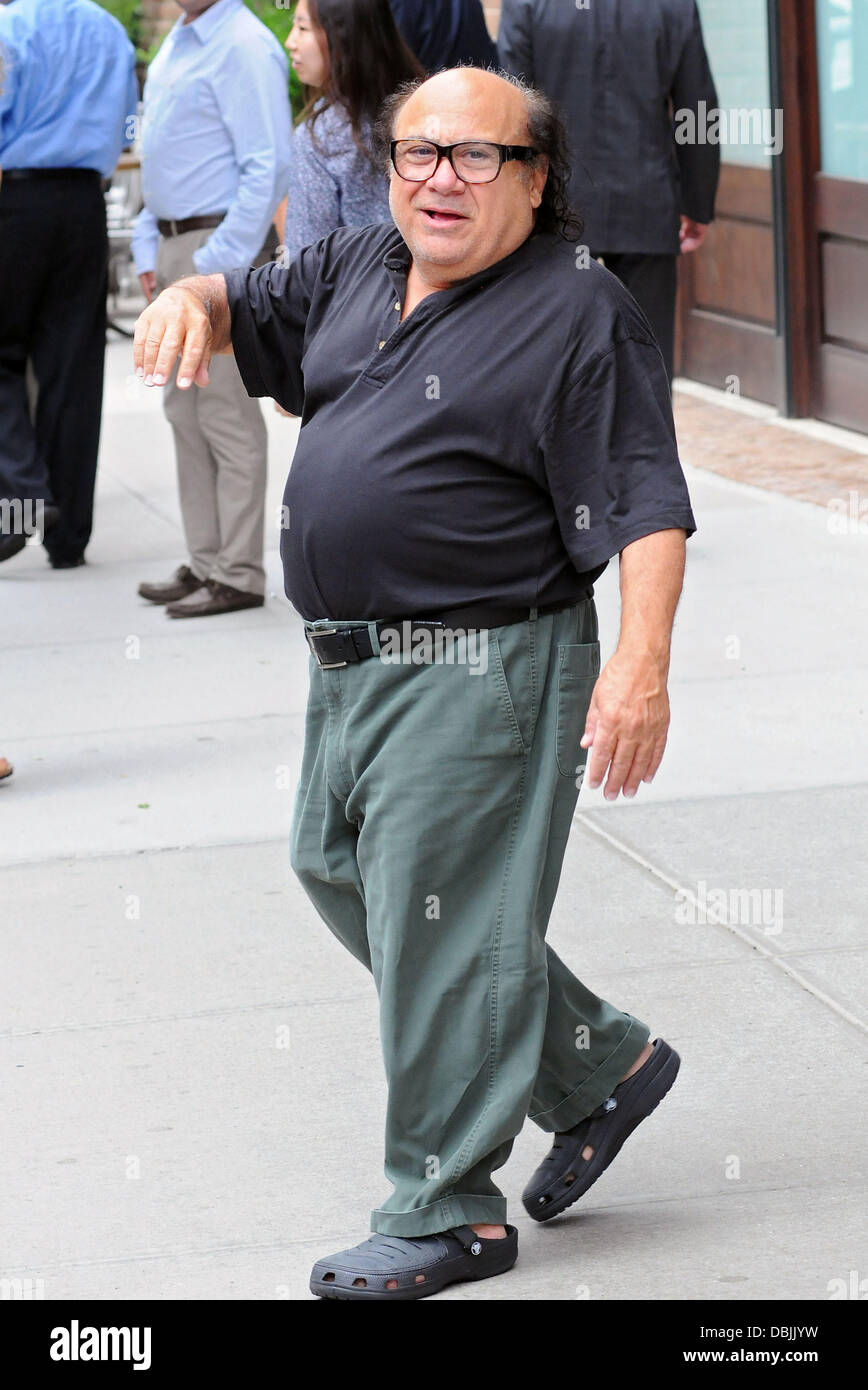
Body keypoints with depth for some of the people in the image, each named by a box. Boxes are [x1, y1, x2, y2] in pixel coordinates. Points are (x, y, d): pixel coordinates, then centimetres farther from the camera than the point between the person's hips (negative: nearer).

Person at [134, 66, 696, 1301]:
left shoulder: (576, 314, -11)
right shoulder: (357, 274, 10)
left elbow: (646, 504, -16)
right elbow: (244, 310, 22)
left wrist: (642, 663, -28)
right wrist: (189, 301, -4)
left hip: (482, 676, -9)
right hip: (353, 668, 9)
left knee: (442, 930, -5)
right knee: (340, 875, 17)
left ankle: (446, 1213, 6)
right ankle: (599, 1065, 29)